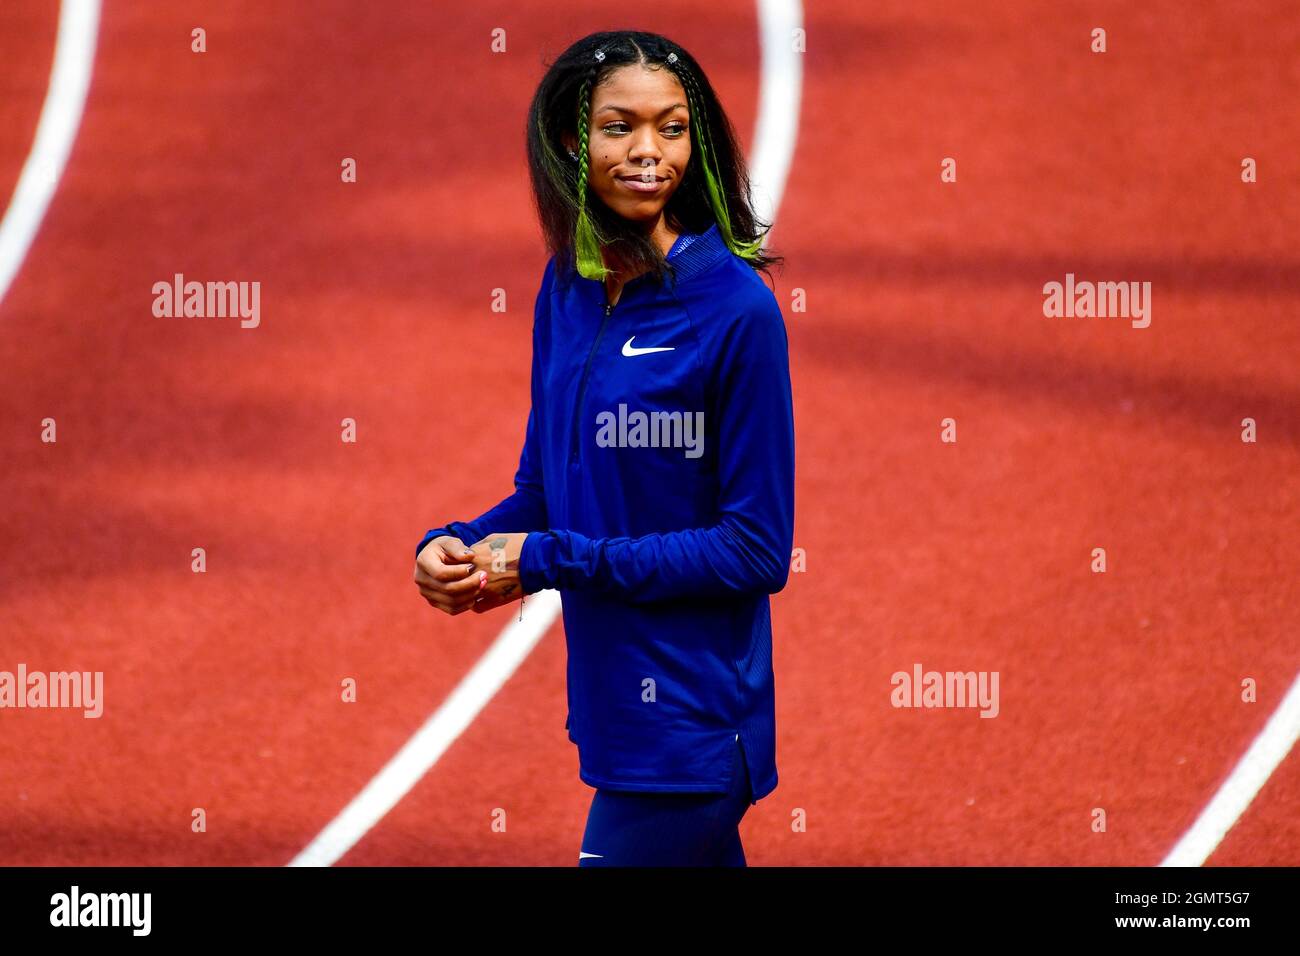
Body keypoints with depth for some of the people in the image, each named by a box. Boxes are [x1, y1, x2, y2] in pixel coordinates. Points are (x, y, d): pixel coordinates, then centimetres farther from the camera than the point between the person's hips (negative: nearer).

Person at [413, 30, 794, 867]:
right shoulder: (569, 288, 6)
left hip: (689, 726, -7)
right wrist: (458, 547, -6)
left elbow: (757, 550, -15)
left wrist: (547, 560, -16)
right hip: (612, 703, 7)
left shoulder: (737, 309, -15)